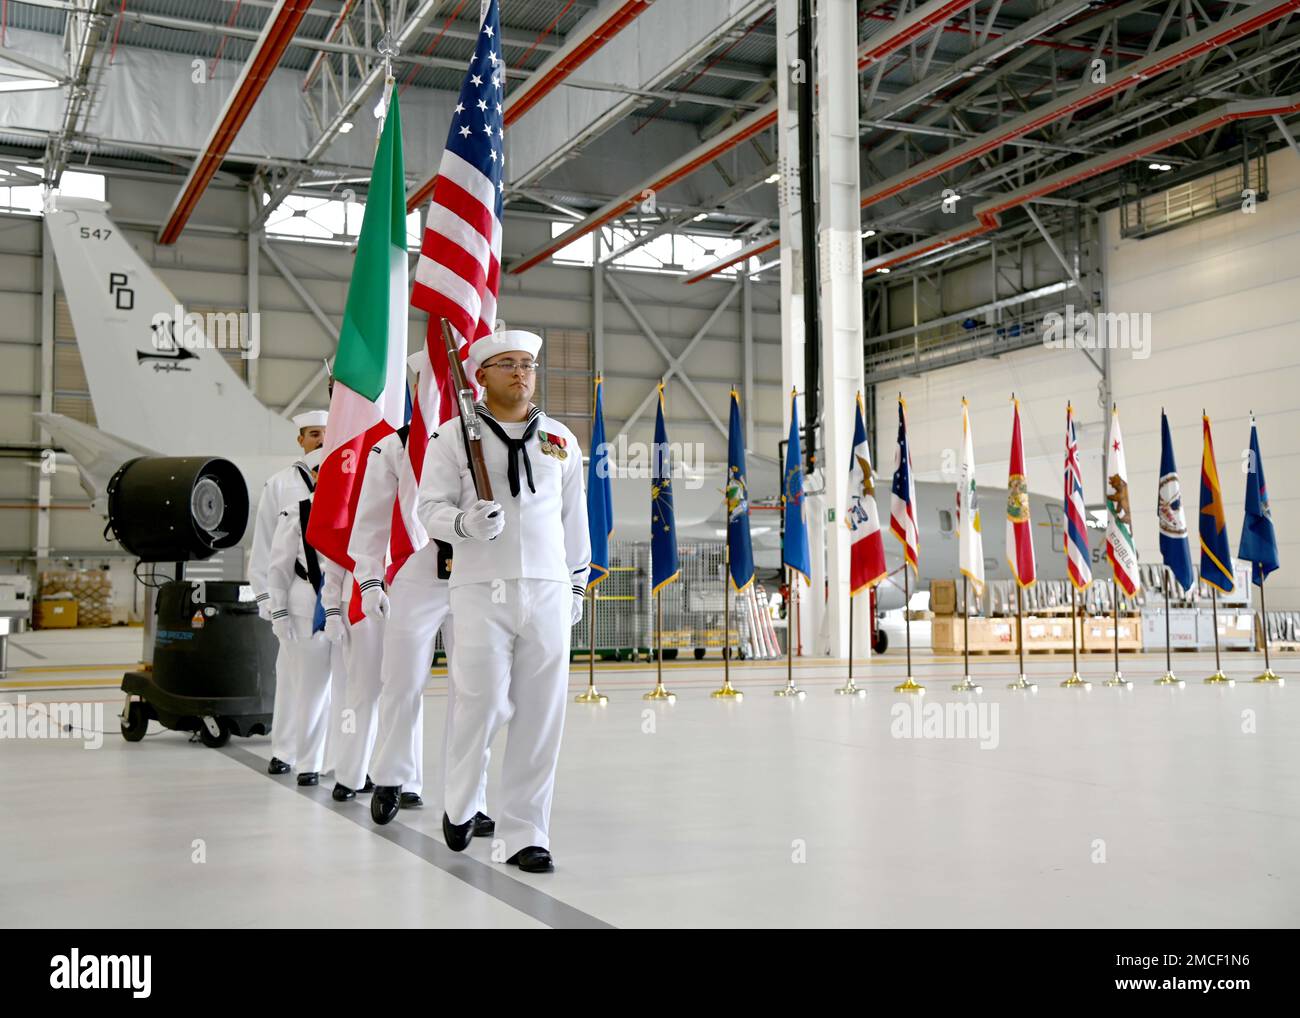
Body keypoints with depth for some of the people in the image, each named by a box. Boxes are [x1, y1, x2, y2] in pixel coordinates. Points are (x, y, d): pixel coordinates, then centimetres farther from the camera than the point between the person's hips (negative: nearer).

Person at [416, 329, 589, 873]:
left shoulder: (561, 440, 14)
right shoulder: (452, 436, 3)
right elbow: (429, 507, 0)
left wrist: (577, 582, 21)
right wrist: (464, 523, -21)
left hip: (548, 592, 3)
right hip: (481, 589, -3)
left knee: (540, 715, 1)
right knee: (483, 704, -9)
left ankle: (525, 834, 11)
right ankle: (458, 804, 21)